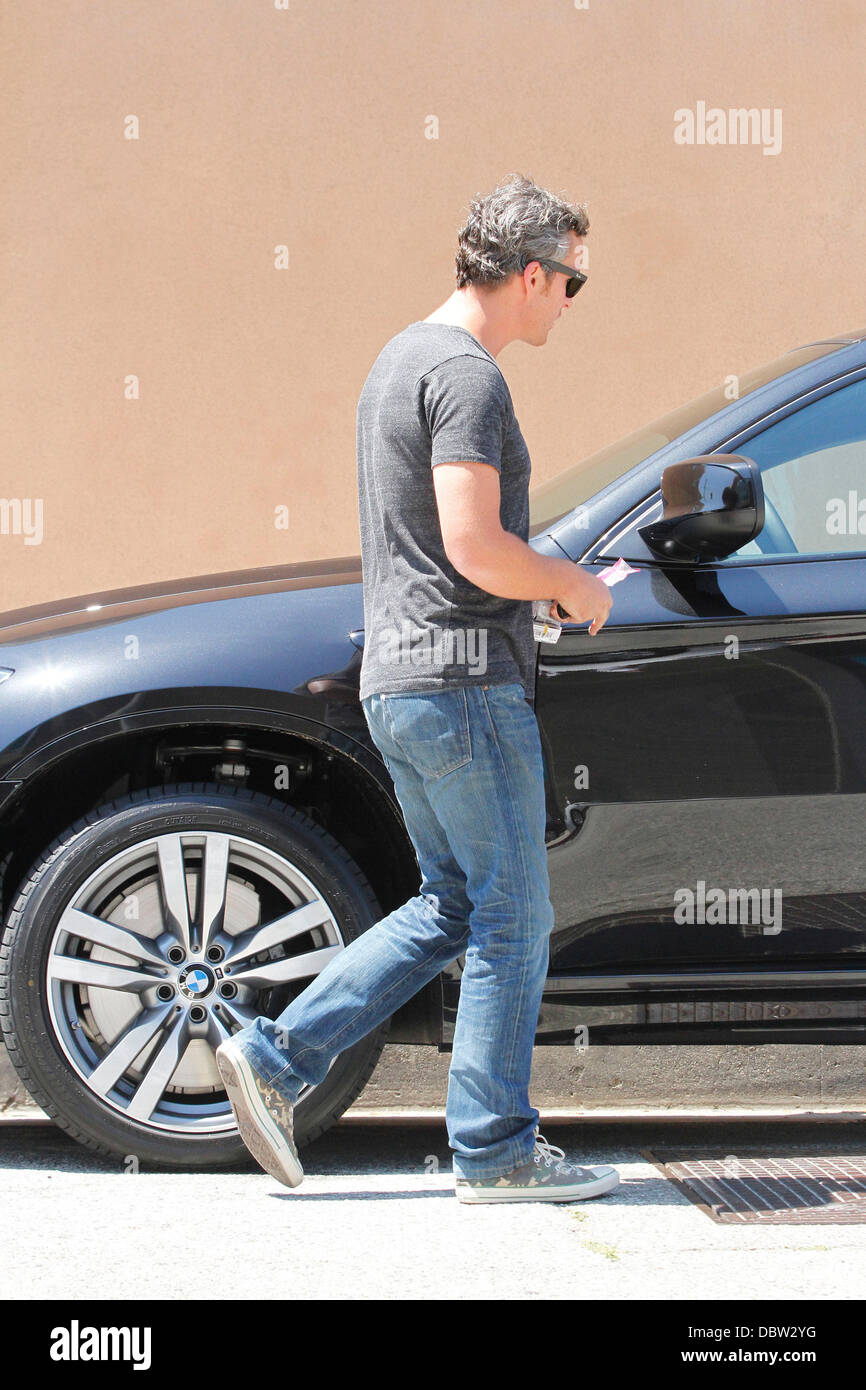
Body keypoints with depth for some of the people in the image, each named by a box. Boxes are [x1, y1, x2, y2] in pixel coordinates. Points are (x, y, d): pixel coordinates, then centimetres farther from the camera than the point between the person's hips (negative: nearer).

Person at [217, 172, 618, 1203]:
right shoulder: (465, 374, -15)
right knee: (512, 915, 0)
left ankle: (275, 1058, 11)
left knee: (452, 908, 16)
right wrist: (571, 586, -5)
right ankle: (496, 1149, 7)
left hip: (397, 681, 10)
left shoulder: (401, 359, 17)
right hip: (464, 680, -10)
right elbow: (476, 548, -22)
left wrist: (542, 585, 19)